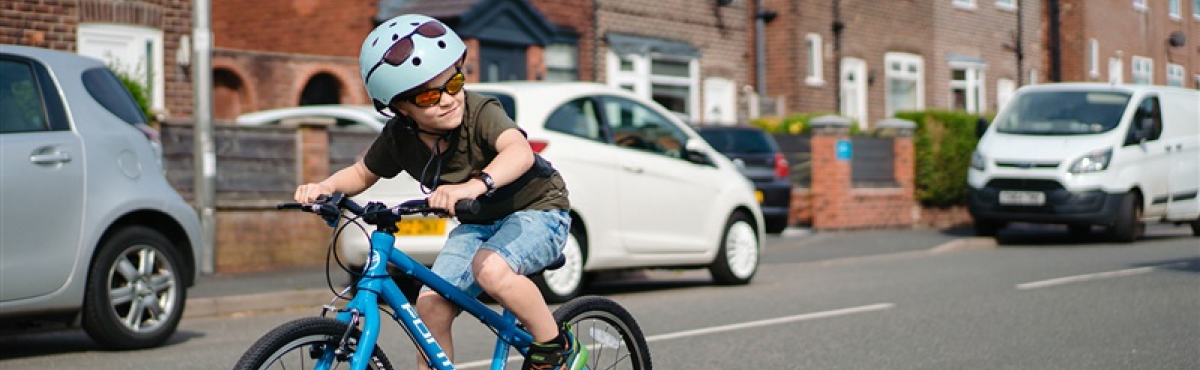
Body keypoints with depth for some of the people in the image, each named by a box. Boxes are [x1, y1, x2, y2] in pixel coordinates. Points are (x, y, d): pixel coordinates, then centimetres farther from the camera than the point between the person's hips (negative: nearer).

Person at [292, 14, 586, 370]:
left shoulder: (480, 112, -28)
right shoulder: (398, 138, -11)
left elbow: (520, 151, -48)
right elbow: (362, 173, 7)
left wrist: (475, 186, -66)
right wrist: (326, 186, -15)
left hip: (537, 209, -6)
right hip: (478, 224, 6)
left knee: (491, 269, -34)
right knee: (431, 303, -10)